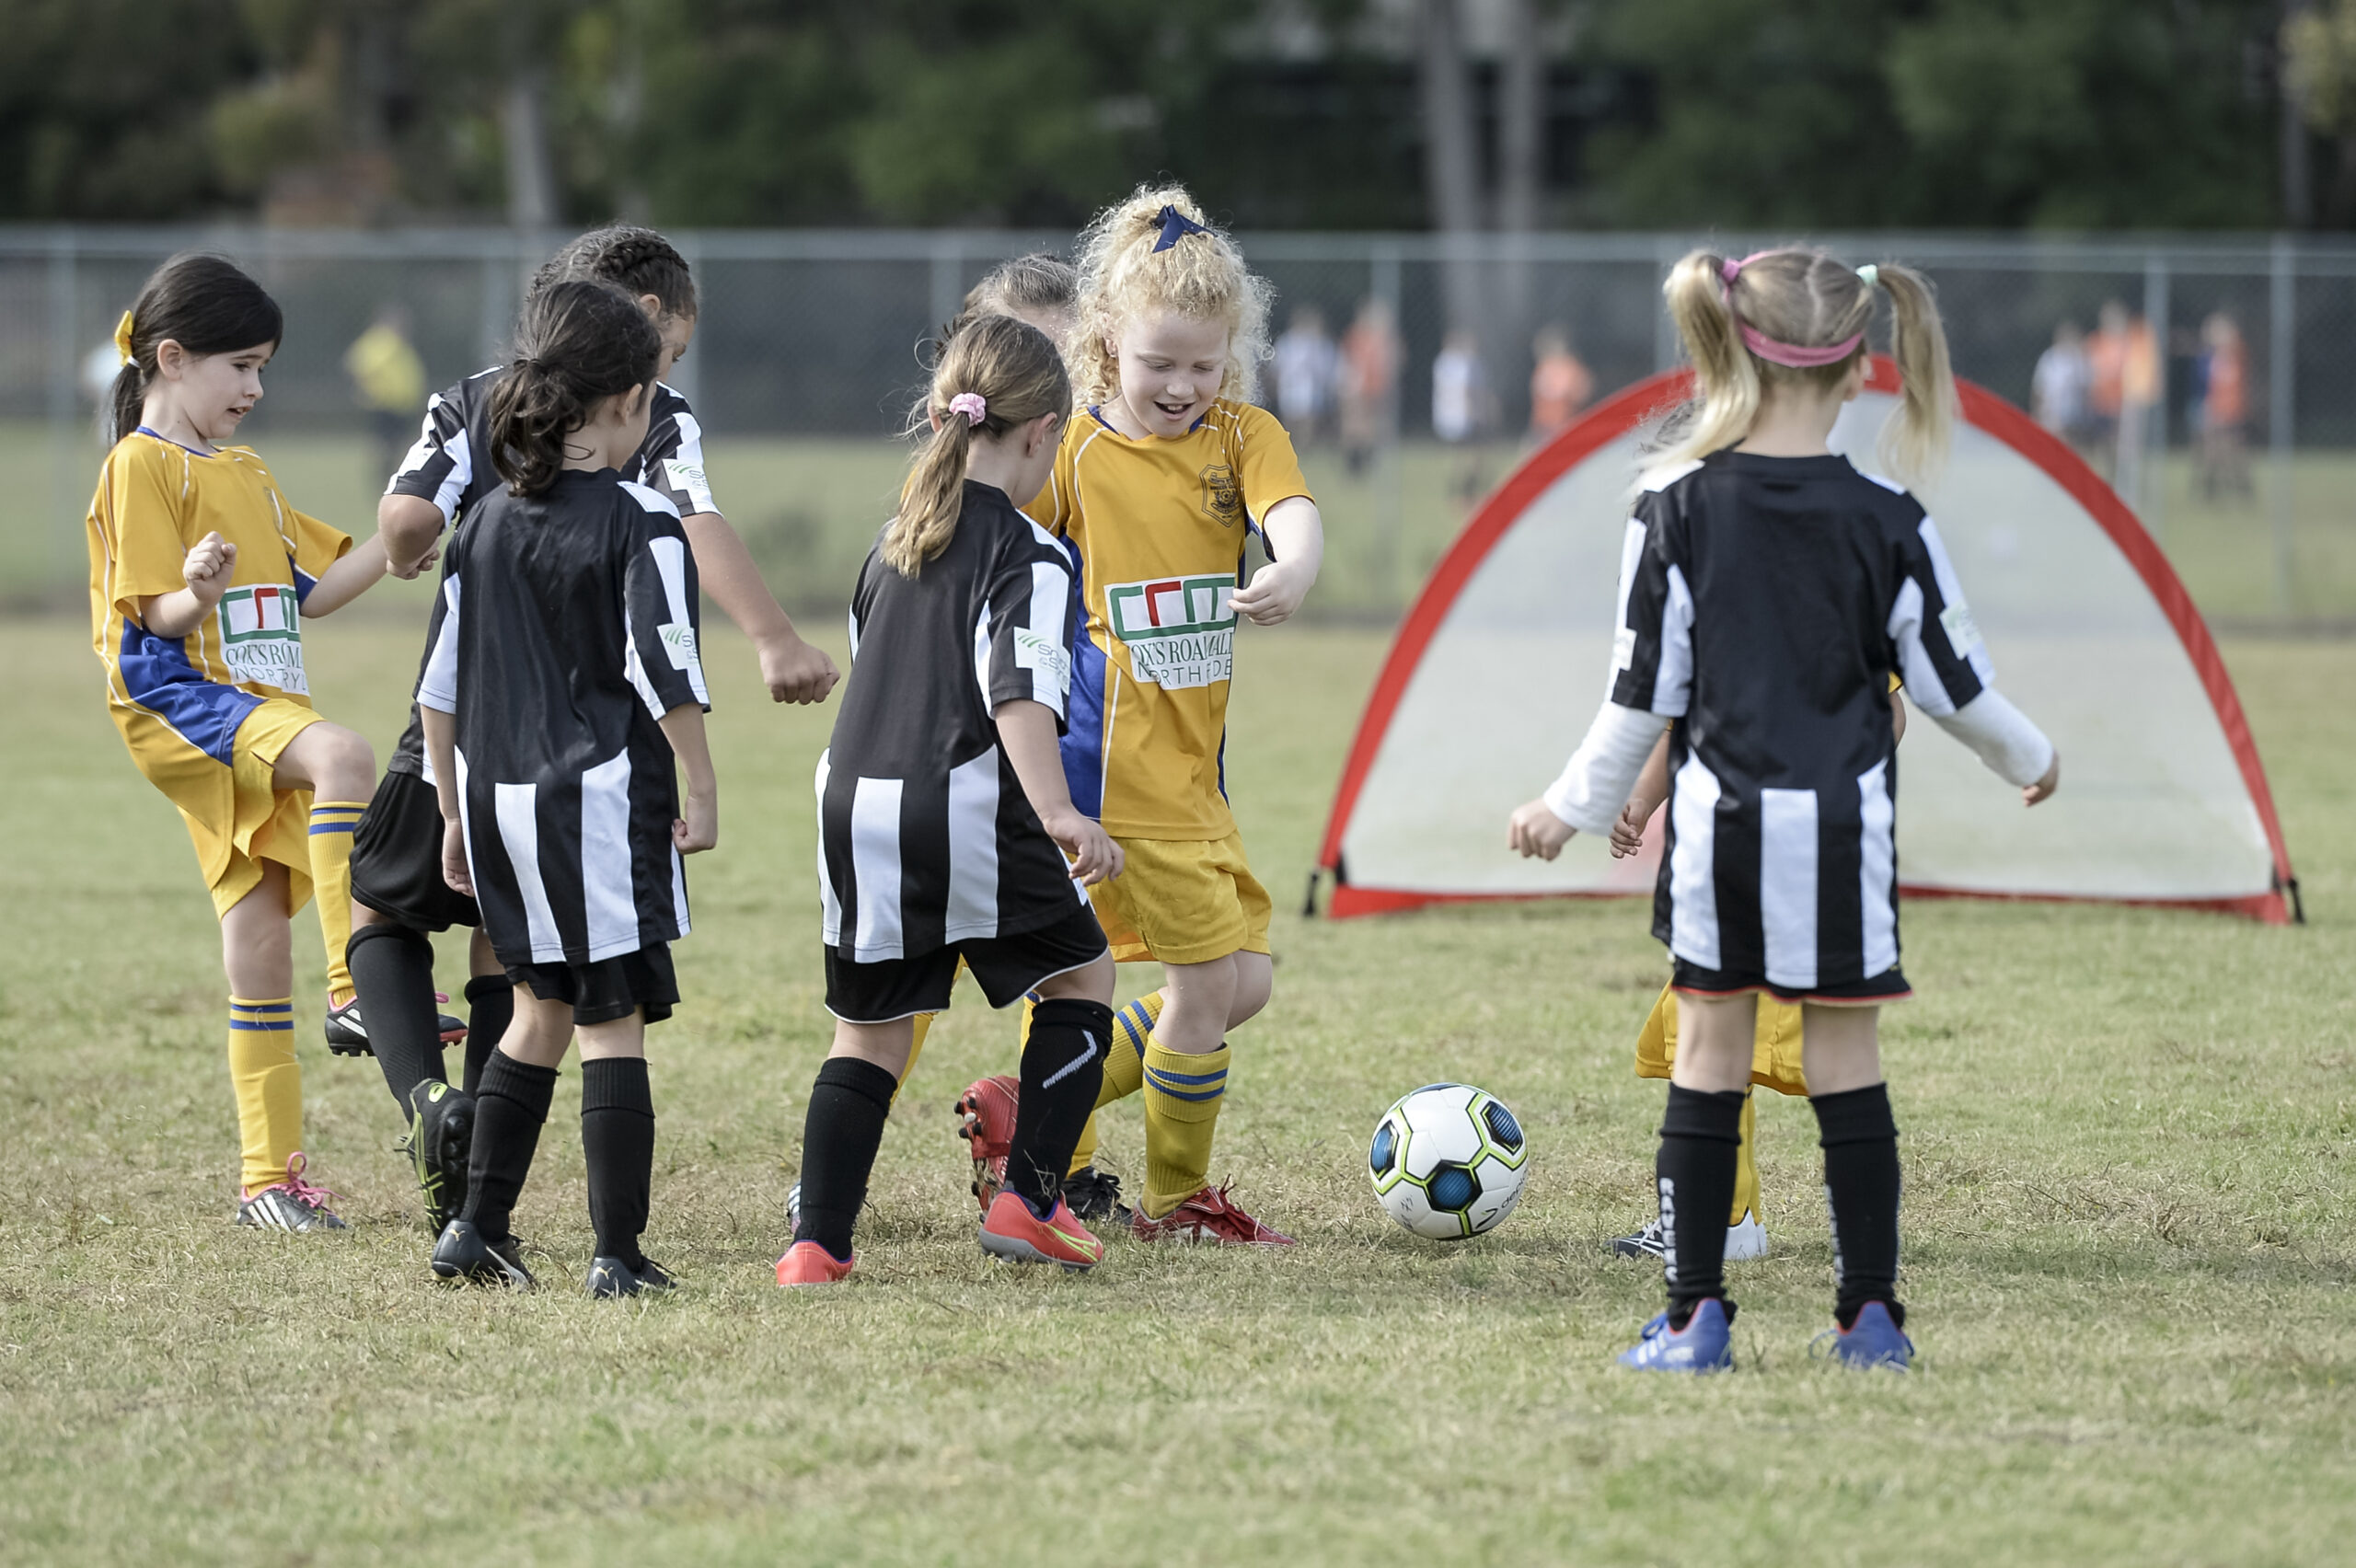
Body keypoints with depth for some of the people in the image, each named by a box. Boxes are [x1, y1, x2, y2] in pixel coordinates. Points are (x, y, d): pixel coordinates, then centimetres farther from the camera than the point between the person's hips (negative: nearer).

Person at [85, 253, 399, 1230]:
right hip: (181, 698, -8)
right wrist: (198, 591, -33)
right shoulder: (142, 465, -5)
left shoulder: (244, 472, 22)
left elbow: (312, 588, 22)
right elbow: (159, 615, -12)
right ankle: (357, 988, -37)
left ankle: (269, 1176, 8)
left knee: (259, 946, 6)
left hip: (259, 714, 8)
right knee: (341, 753, -34)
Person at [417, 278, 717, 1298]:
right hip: (600, 794, -6)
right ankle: (619, 1254, -5)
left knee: (542, 1010, 20)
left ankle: (478, 1228, 18)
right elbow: (664, 669, -14)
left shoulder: (486, 524, 10)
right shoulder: (639, 522, -9)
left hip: (497, 795, 6)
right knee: (612, 1020, -3)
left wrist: (455, 812, 20)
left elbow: (440, 686, 12)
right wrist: (702, 791, -4)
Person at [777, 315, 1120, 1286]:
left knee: (871, 1025, 12)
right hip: (968, 810, -6)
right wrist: (1056, 812, -31)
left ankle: (818, 1242, 2)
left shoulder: (896, 540, 16)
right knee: (1081, 975, 13)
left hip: (855, 801, 6)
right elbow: (1020, 692, -21)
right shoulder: (1026, 555, -7)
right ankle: (1029, 1198, 7)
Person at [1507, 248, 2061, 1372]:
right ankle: (1870, 1313, 8)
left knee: (1708, 1057, 7)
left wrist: (1574, 806, 13)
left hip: (1715, 818, 0)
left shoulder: (1677, 507, -5)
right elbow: (1950, 680, 4)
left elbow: (1642, 691, -1)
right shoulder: (1884, 520, -5)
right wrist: (2029, 758, 23)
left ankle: (1694, 1314, 5)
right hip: (1841, 823, 0)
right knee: (1846, 1060, 6)